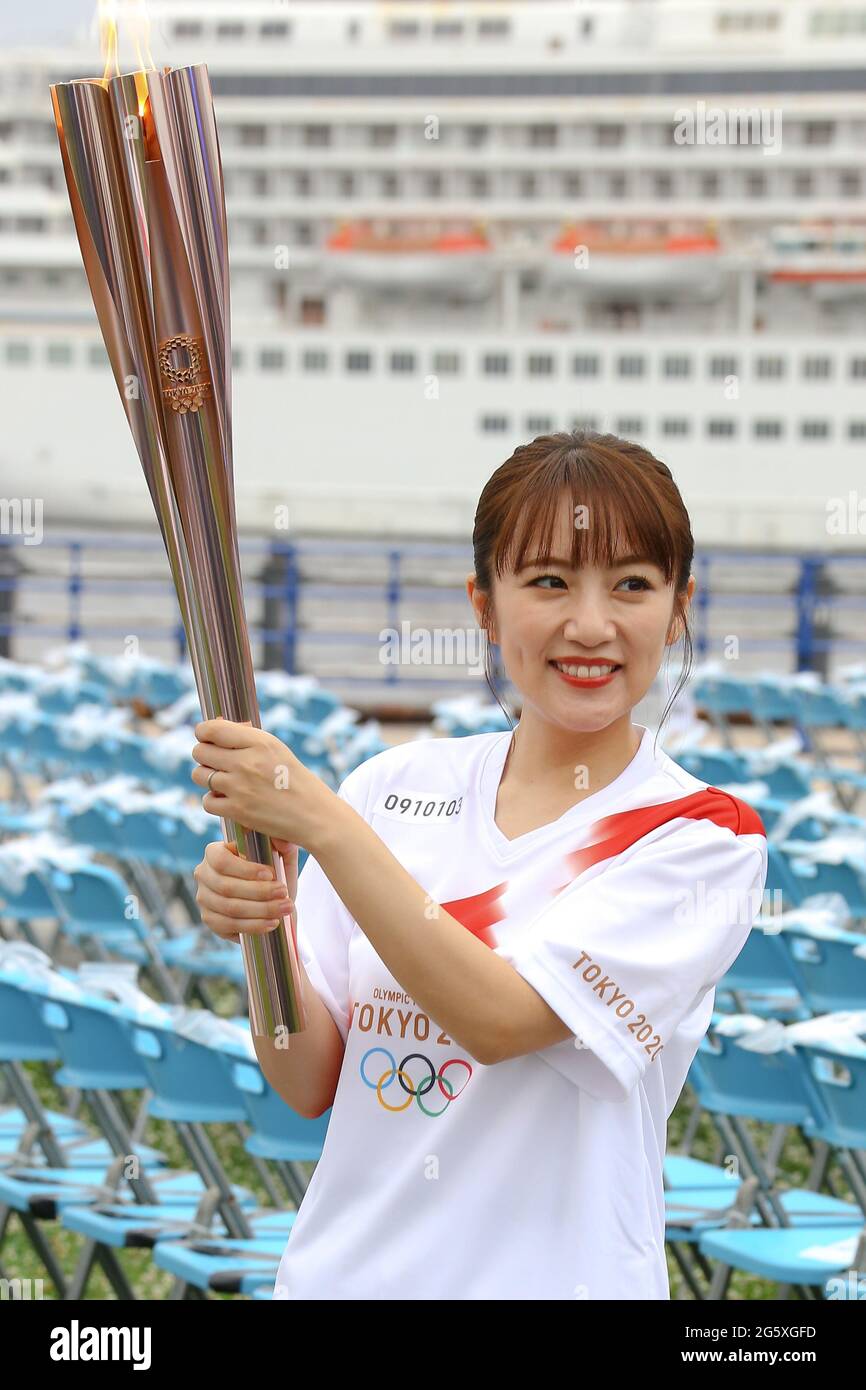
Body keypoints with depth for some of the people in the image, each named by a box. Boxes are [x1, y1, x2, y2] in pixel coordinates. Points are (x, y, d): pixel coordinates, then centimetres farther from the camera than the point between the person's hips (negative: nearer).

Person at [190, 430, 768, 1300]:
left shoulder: (703, 837, -9)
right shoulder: (394, 787, 0)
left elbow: (502, 1018, -22)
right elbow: (311, 1086, 0)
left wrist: (315, 818, -25)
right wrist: (261, 936, -17)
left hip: (546, 1275, -3)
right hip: (343, 1269, 3)